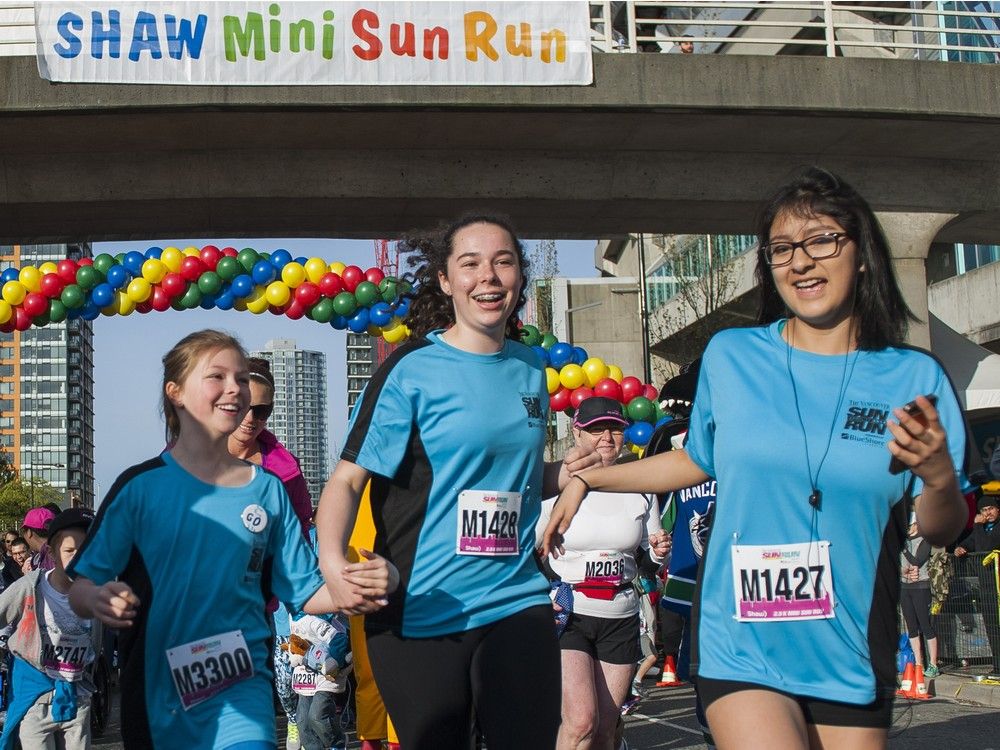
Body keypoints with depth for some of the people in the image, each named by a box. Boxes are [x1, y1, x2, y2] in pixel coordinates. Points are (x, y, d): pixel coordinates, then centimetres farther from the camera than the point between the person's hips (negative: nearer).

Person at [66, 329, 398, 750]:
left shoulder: (267, 490, 3)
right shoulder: (141, 486, -3)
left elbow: (306, 592, 5)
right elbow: (80, 590, -5)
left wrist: (351, 592, -15)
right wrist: (99, 601, -27)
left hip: (239, 687, 0)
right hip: (156, 688, 0)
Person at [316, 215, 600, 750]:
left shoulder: (529, 369, 9)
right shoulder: (411, 370, -7)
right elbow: (348, 477, -12)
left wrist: (559, 476, 3)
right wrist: (333, 561, -30)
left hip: (517, 603, 4)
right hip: (421, 613, -4)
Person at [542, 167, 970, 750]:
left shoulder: (913, 378, -2)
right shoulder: (731, 357, 0)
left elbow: (941, 532, 2)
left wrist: (940, 477, -18)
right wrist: (587, 479, 19)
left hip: (853, 663, 1)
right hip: (744, 651, -1)